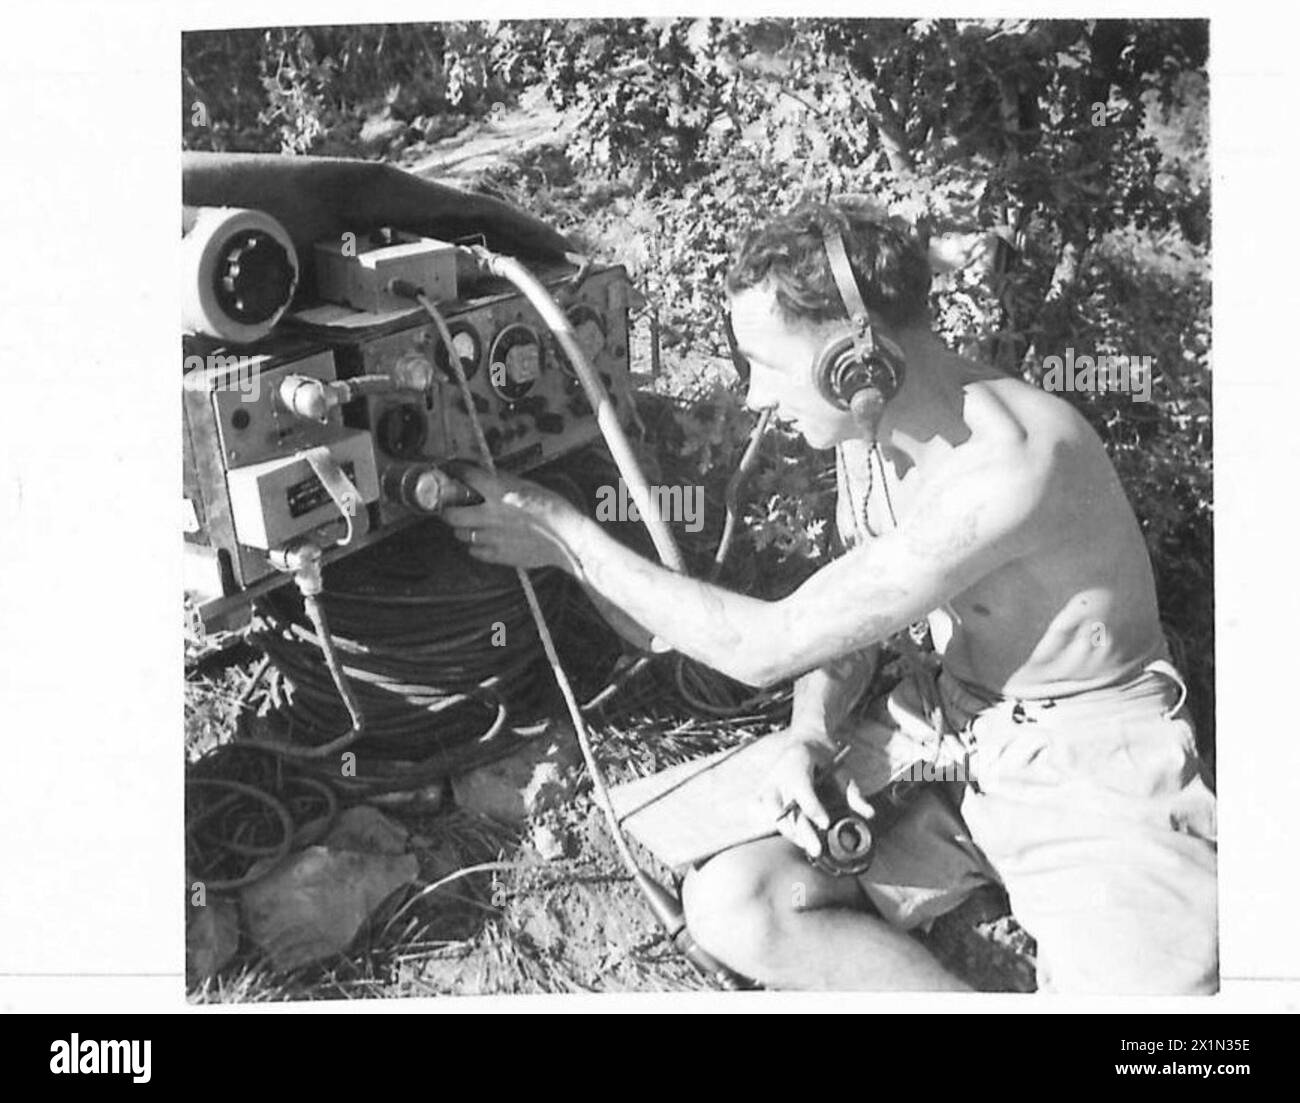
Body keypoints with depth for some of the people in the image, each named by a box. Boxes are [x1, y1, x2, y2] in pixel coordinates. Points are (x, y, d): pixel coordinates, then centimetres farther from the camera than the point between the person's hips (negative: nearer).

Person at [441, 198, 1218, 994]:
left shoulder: (1012, 458, -29)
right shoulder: (870, 430, -2)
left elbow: (767, 646, -24)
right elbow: (845, 621, 12)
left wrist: (569, 539, -16)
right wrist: (807, 735, -10)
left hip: (1096, 765, -6)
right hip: (954, 745, 7)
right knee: (728, 902, -13)